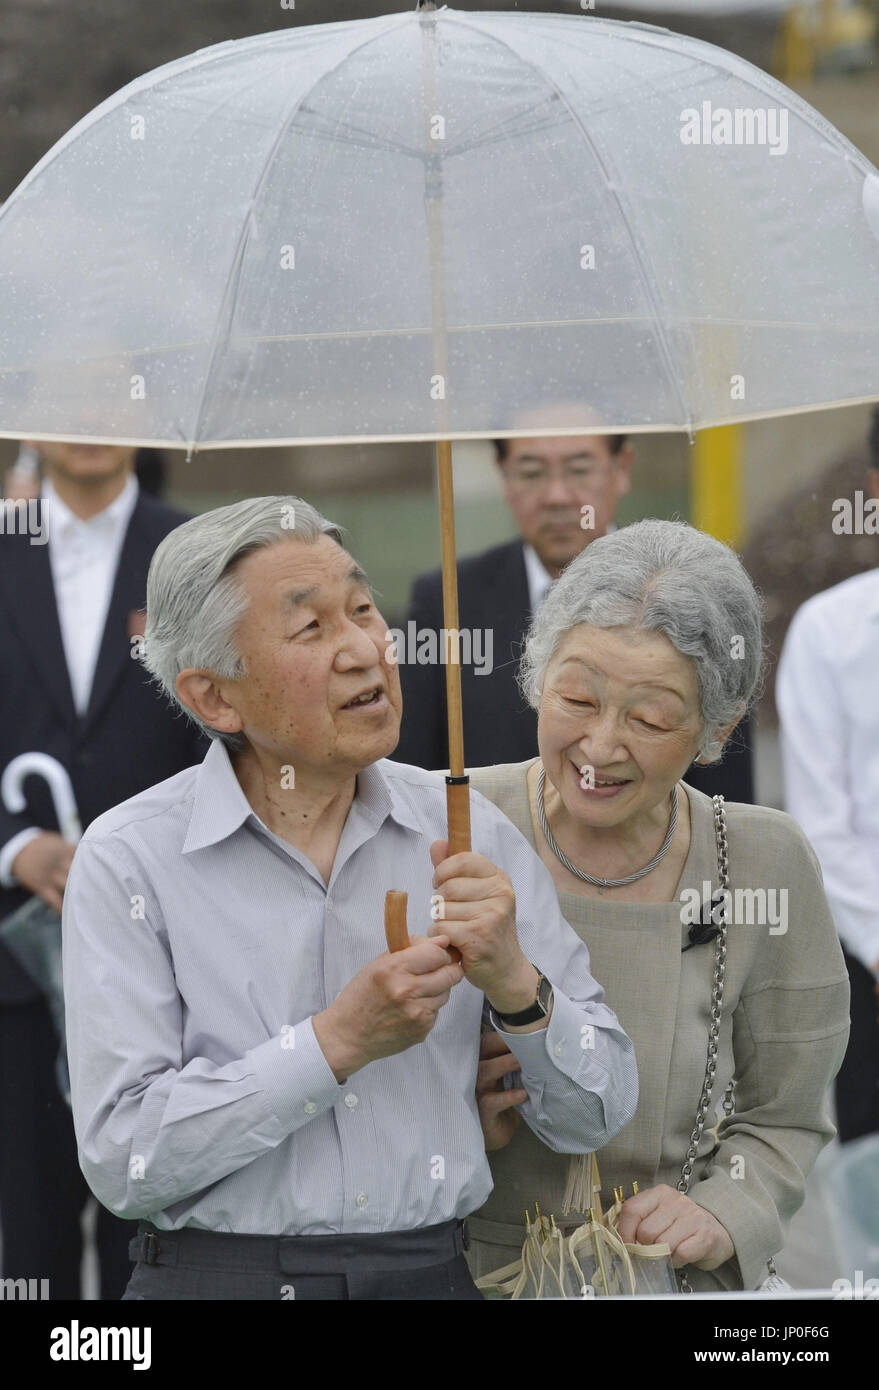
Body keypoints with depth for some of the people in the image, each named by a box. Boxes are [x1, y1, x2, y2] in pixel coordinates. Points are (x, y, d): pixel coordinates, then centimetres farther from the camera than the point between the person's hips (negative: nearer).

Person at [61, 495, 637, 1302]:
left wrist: (514, 983, -10)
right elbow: (123, 1159, -10)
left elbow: (594, 1117, 7)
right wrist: (337, 1044, -15)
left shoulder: (466, 834, 6)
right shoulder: (130, 862, -3)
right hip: (220, 1278, -2)